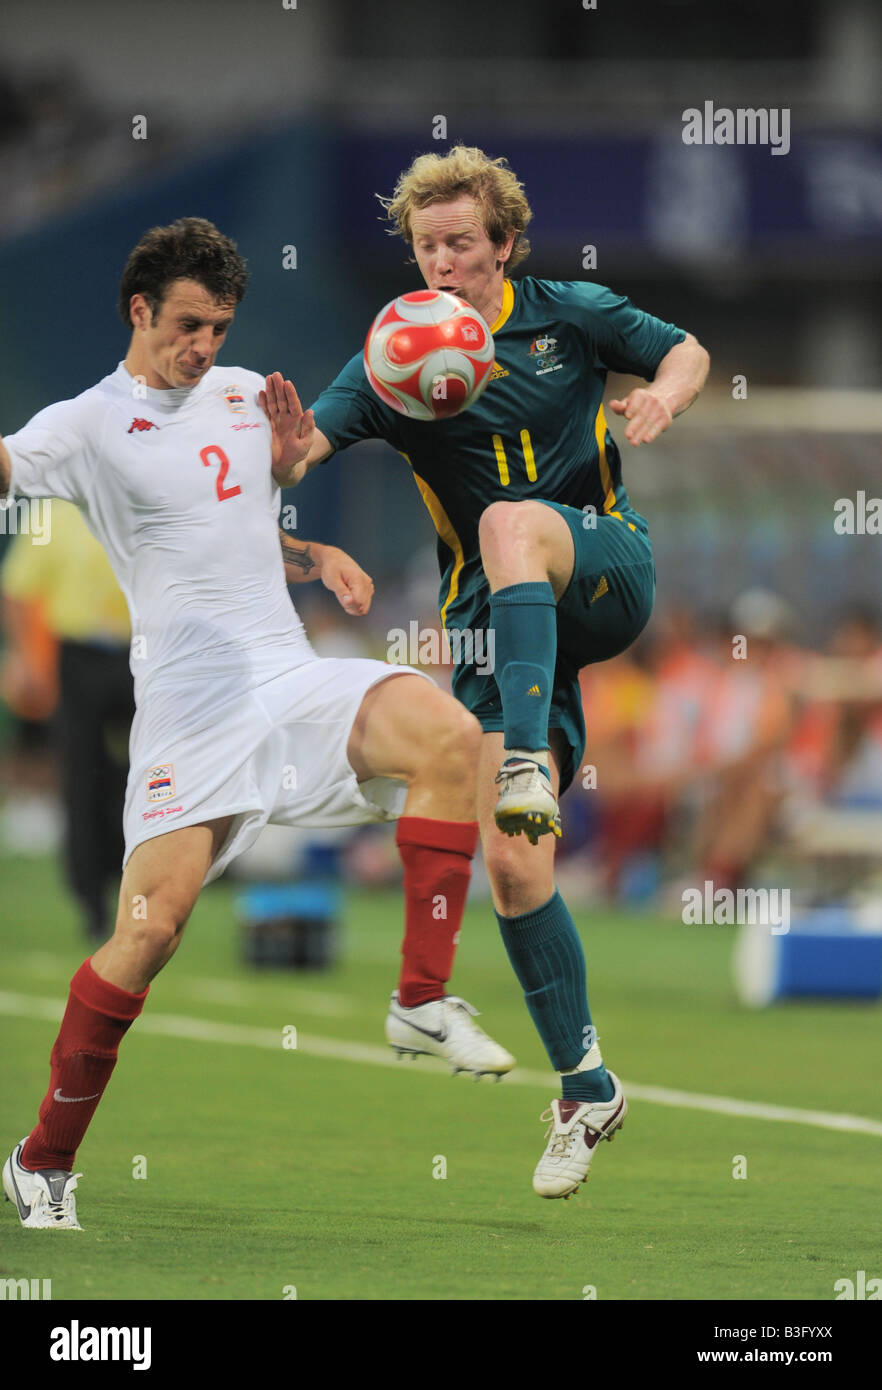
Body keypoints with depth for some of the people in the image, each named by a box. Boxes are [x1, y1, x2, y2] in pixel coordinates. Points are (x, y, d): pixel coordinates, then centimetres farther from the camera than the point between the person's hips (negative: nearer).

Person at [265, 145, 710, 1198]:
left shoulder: (567, 316, 3)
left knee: (510, 523, -37)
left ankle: (529, 762, -49)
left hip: (605, 569, -2)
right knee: (506, 861, -9)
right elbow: (299, 460, -8)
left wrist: (665, 392, -7)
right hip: (494, 617, 2)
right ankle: (585, 1087, 3)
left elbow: (684, 351, 16)